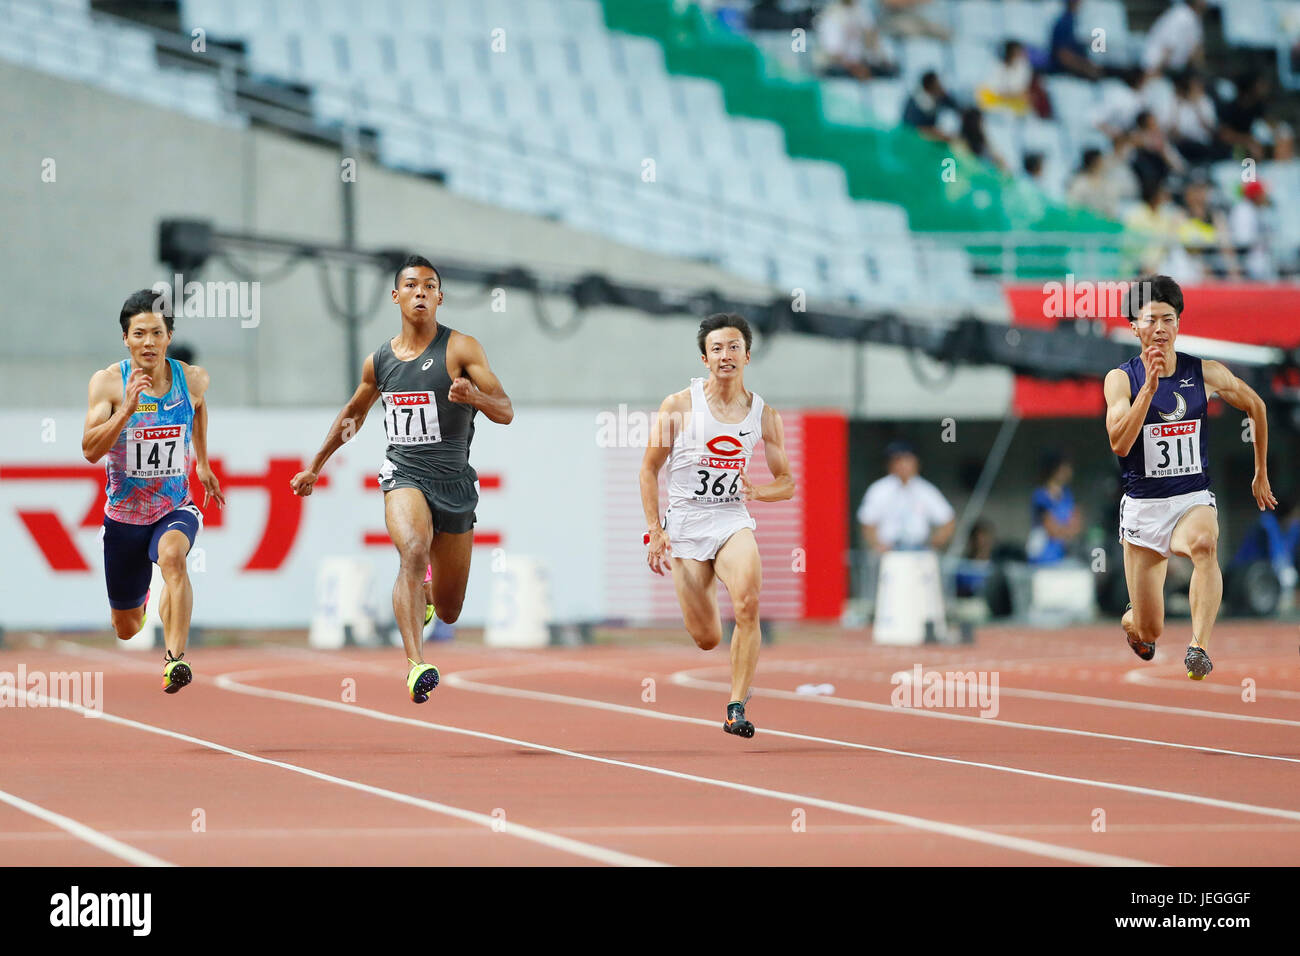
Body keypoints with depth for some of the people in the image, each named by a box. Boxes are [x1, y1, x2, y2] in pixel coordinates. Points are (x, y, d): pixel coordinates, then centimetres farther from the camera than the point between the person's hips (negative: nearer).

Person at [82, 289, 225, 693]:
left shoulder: (192, 379, -7)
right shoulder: (108, 382, -14)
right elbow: (90, 450, -23)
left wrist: (203, 463, 26)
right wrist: (128, 409, -35)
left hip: (176, 508, -1)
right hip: (124, 513, 1)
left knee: (173, 554, -38)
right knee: (126, 629, 14)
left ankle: (175, 659, -46)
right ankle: (140, 598, 54)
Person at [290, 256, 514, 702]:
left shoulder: (460, 348, -4)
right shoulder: (379, 361, 6)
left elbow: (506, 412, -9)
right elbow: (352, 414, 25)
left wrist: (474, 396, -31)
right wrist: (315, 467, 30)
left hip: (454, 482, 0)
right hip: (404, 475, 0)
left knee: (449, 612, 10)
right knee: (414, 551, -34)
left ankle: (423, 592, 50)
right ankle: (416, 664, -44)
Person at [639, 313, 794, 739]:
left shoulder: (765, 416, 2)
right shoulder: (679, 406, -4)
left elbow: (787, 482, 11)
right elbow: (649, 468, 3)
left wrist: (756, 491, -12)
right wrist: (655, 531, -4)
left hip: (733, 522, 1)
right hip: (684, 524, -1)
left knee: (748, 604, -28)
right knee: (707, 639, -1)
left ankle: (737, 707, -21)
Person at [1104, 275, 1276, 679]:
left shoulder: (1206, 373, -1)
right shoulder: (1121, 378, -6)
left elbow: (1255, 406, 16)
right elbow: (1119, 444, -20)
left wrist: (1261, 475, 19)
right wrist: (1150, 386, -27)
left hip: (1193, 501, 0)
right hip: (1143, 506, 0)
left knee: (1204, 542, -39)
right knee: (1148, 631, 3)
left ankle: (1200, 647, -46)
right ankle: (1131, 620, 42)